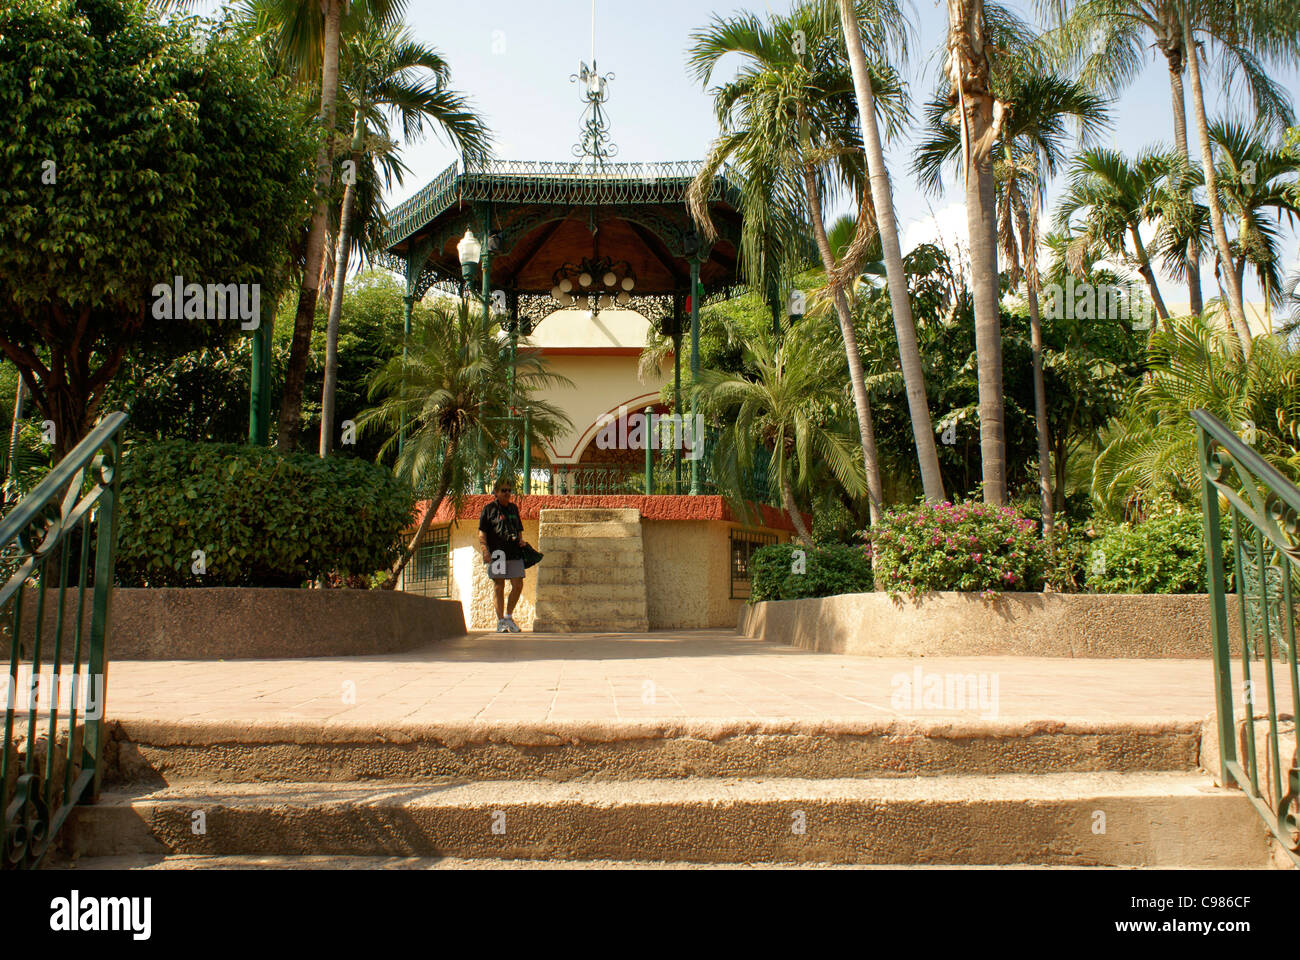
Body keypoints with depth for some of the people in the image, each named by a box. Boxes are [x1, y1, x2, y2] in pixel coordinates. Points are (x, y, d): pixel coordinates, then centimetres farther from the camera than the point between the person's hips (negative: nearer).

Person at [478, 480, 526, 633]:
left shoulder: (514, 508, 19)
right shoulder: (489, 509, 2)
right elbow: (482, 534, -3)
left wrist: (521, 540, 7)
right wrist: (485, 551, -14)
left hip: (514, 553, 5)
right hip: (497, 553, -5)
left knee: (518, 585, -1)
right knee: (498, 586, -1)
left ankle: (509, 617, 15)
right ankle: (500, 622, 6)